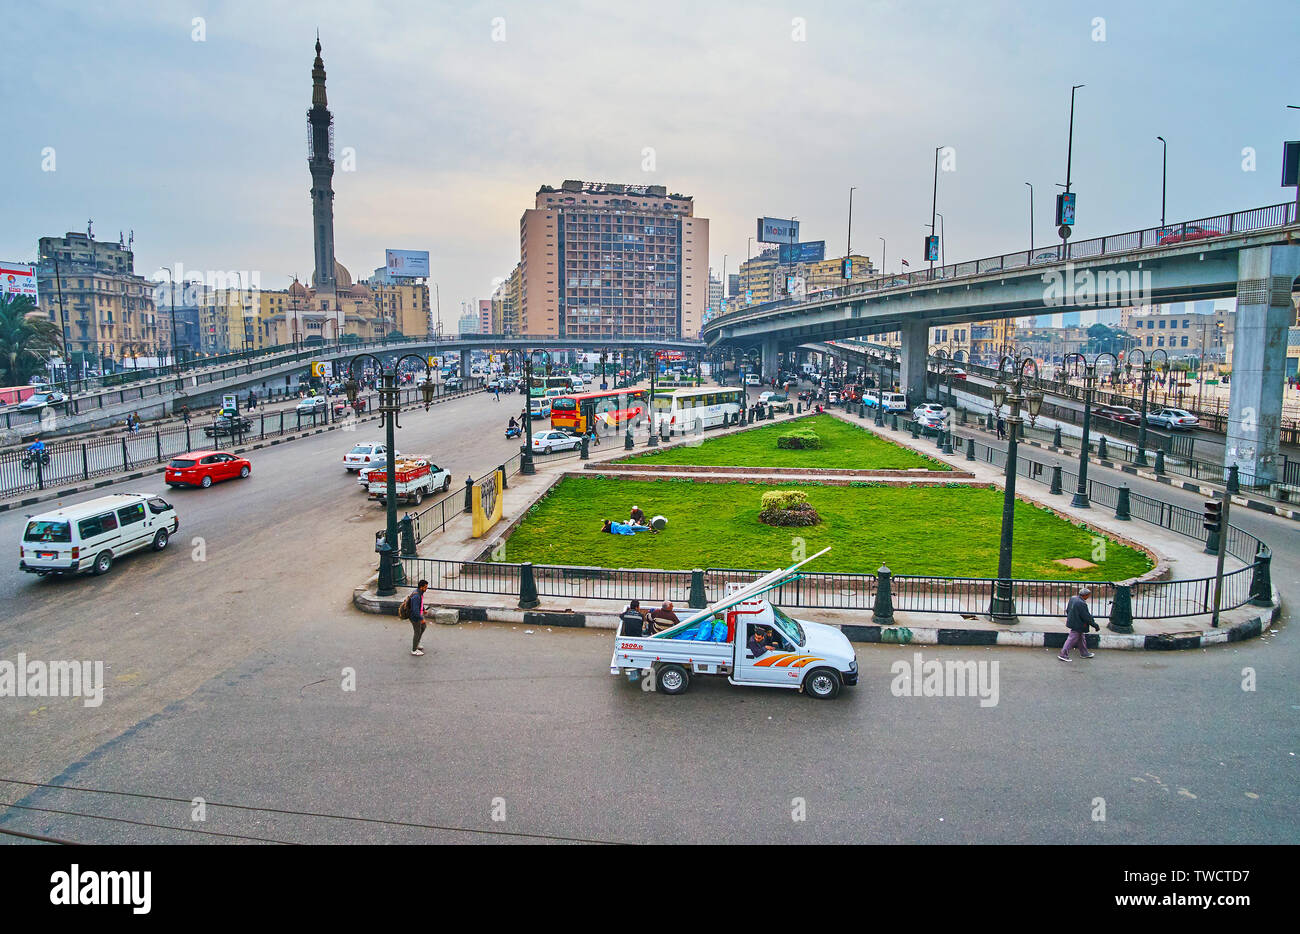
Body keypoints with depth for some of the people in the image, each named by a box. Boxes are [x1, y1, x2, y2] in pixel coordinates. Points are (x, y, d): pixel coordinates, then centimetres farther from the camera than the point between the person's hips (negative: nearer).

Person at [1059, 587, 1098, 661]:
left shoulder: (1072, 598, 0)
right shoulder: (1082, 604, -27)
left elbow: (1067, 610, 13)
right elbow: (1087, 617, -22)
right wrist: (1096, 626, -11)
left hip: (1072, 621, 10)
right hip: (1077, 625, -10)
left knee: (1081, 638, 23)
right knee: (1072, 639, 0)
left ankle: (1084, 653, 38)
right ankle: (1063, 654, 7)